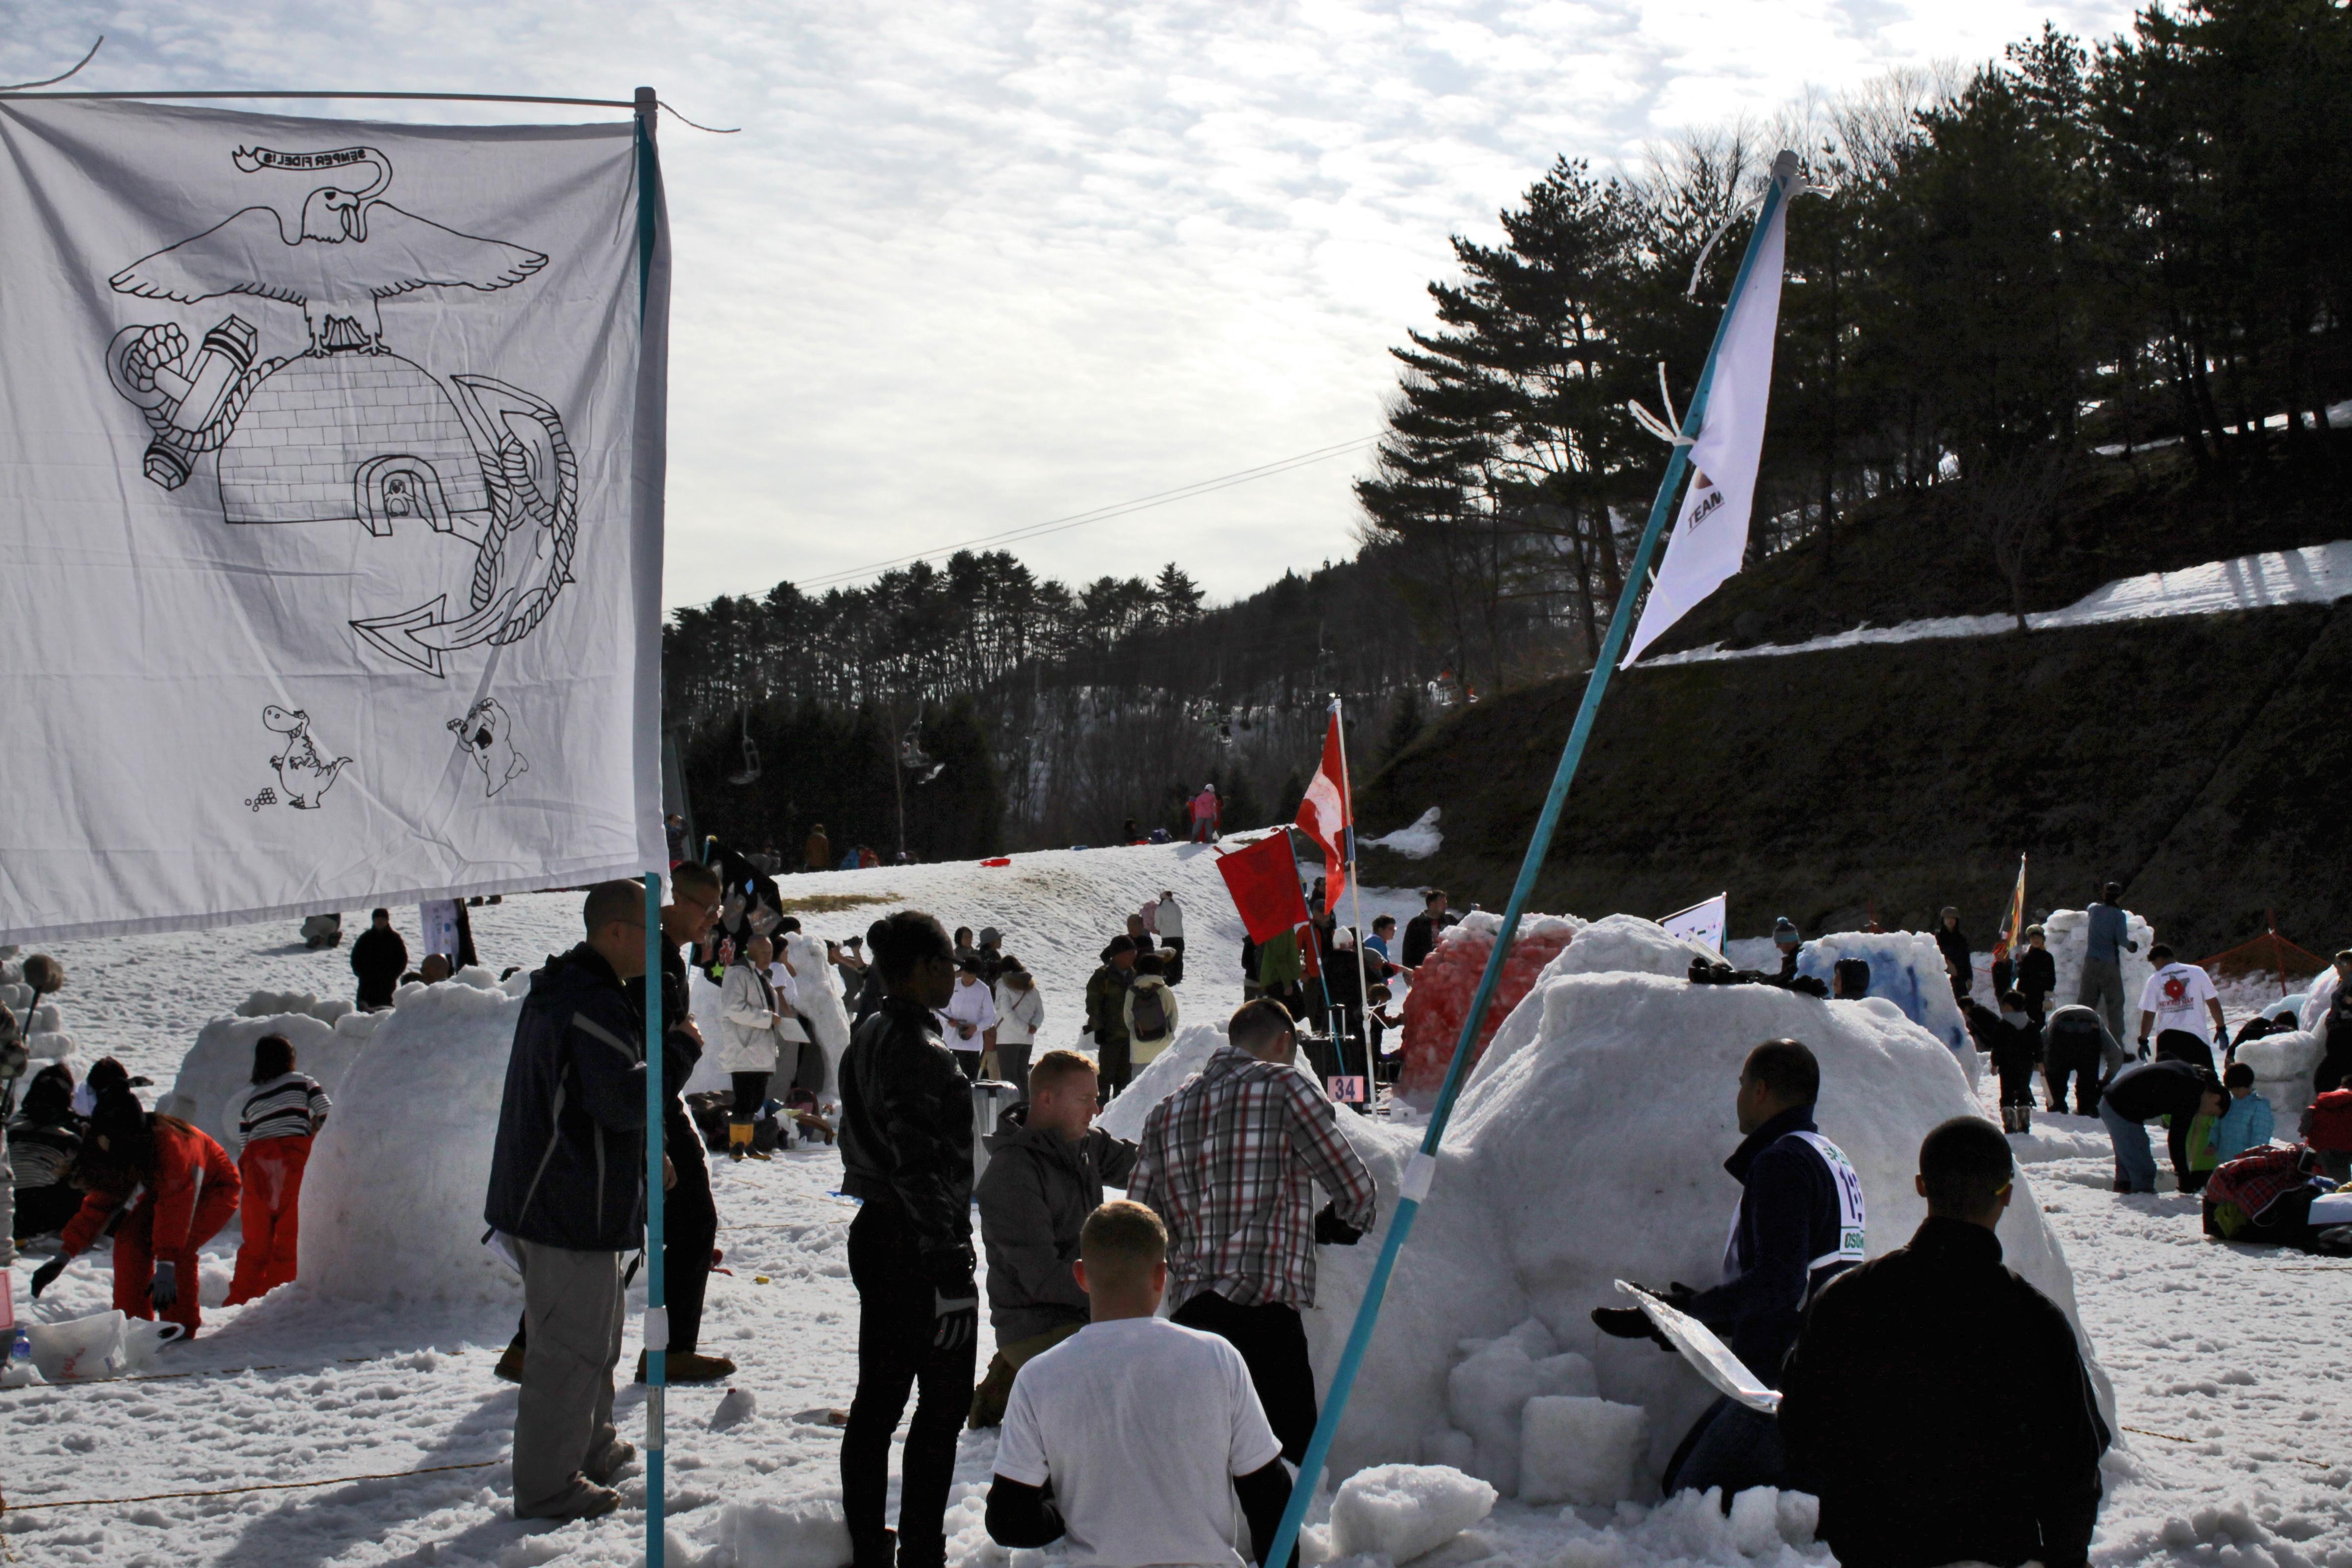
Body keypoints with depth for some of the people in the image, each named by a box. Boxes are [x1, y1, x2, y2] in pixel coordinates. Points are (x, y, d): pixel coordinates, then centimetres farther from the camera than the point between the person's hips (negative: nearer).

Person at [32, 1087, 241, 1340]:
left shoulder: (171, 1143, -39)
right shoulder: (117, 1153, -16)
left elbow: (175, 1207, -43)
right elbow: (100, 1201, -8)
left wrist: (166, 1267, -48)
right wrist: (64, 1256, -14)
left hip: (215, 1188, -7)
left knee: (179, 1246, -29)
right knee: (130, 1239, -13)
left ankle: (182, 1328, -16)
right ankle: (131, 1321, -3)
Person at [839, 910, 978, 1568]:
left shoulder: (867, 1040, 10)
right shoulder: (922, 1054, -19)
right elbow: (922, 1172, -23)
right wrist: (950, 1271, -21)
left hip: (873, 1235, 9)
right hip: (919, 1247, -9)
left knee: (878, 1397, 14)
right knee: (944, 1401, 1)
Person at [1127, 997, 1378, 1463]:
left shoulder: (1166, 1110, 17)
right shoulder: (1284, 1086, 2)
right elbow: (1358, 1195, 3)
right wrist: (1321, 1230, 23)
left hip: (1187, 1315, 6)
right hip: (1263, 1308, -6)